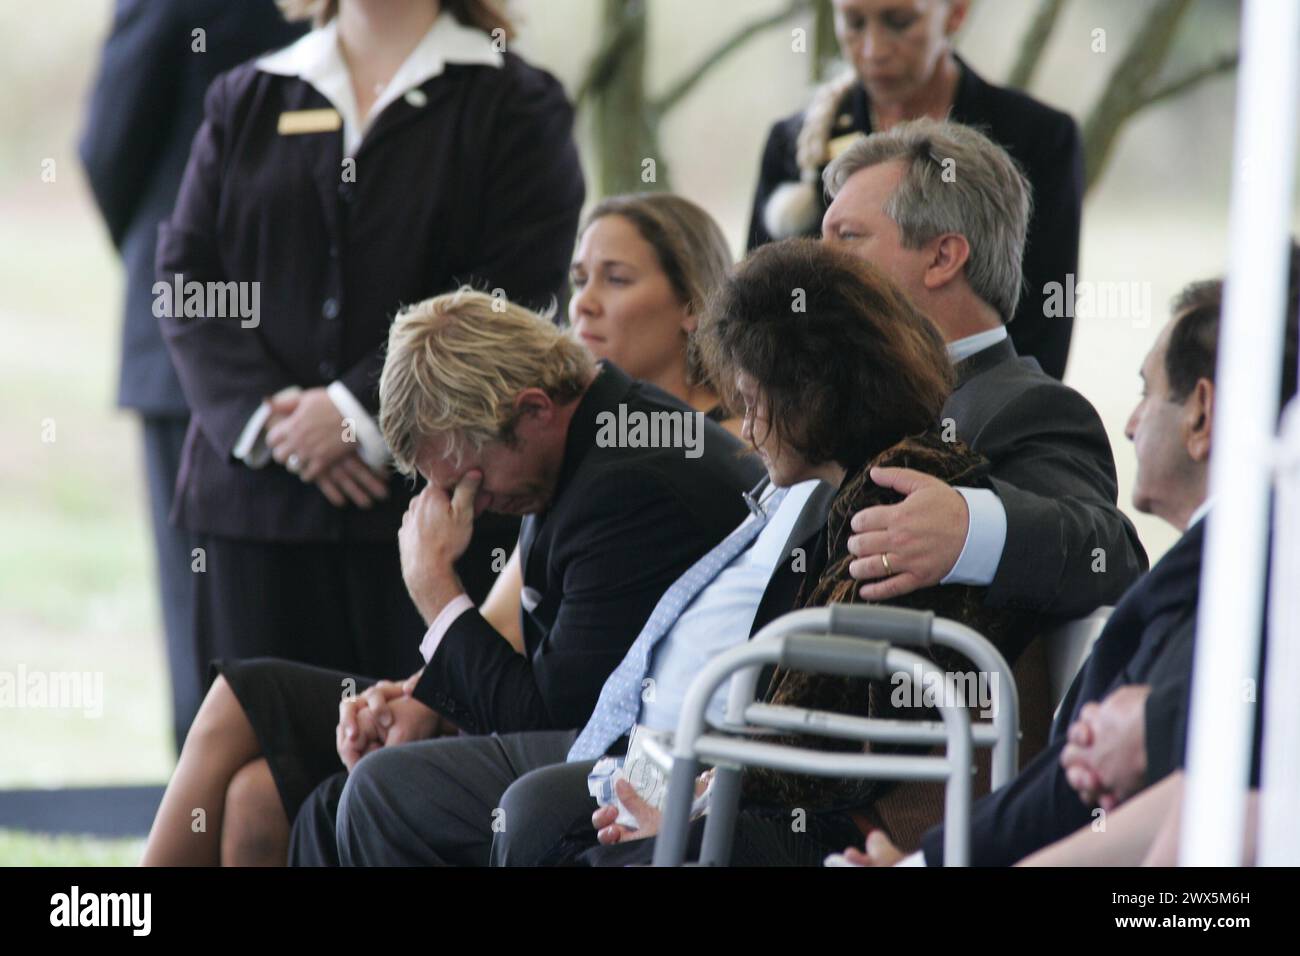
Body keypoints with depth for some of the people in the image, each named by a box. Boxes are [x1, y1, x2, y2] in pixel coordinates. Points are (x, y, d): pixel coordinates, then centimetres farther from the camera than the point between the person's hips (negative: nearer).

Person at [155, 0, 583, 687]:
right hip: (260, 489, 3)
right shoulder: (245, 99, 17)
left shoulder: (516, 105, 6)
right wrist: (262, 413, -7)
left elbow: (513, 298, -6)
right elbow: (185, 274, 9)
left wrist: (361, 412, -13)